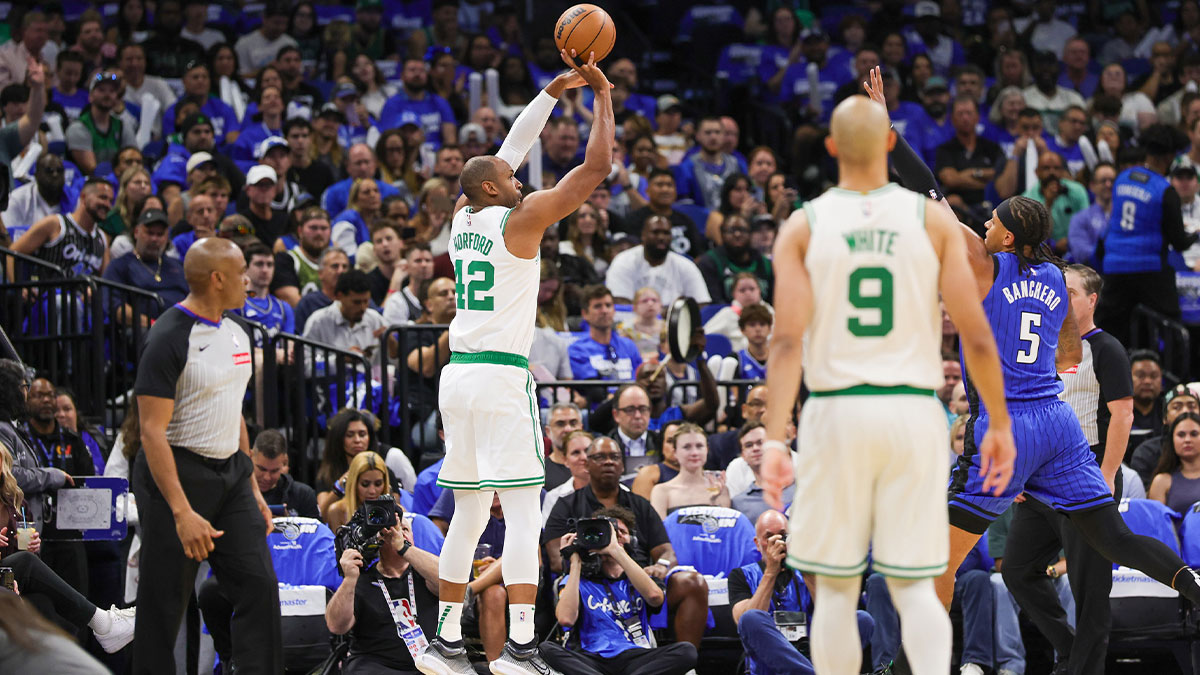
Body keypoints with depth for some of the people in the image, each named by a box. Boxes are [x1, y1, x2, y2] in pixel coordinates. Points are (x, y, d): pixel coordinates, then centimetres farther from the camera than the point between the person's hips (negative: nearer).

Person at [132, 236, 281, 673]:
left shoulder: (236, 332, 11)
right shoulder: (170, 338, -16)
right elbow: (152, 432, -19)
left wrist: (253, 488, 17)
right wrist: (183, 513, -25)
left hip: (230, 473, 8)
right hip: (176, 473, -8)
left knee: (259, 585, -1)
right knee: (163, 603, 0)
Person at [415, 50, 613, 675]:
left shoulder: (461, 218, 14)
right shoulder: (520, 219, -5)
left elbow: (509, 151, 26)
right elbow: (596, 167, -5)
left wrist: (556, 89, 27)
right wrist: (602, 96, 5)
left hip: (457, 375, 7)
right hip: (503, 375, -7)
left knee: (468, 514, 13)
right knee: (523, 512, -9)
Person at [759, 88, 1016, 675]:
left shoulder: (803, 226, -1)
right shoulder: (932, 219, 1)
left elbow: (787, 340, -11)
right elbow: (977, 336, -2)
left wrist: (774, 440, -14)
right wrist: (1000, 424, 8)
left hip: (836, 412, 0)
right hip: (915, 409, 0)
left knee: (835, 589, 10)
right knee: (913, 587, 5)